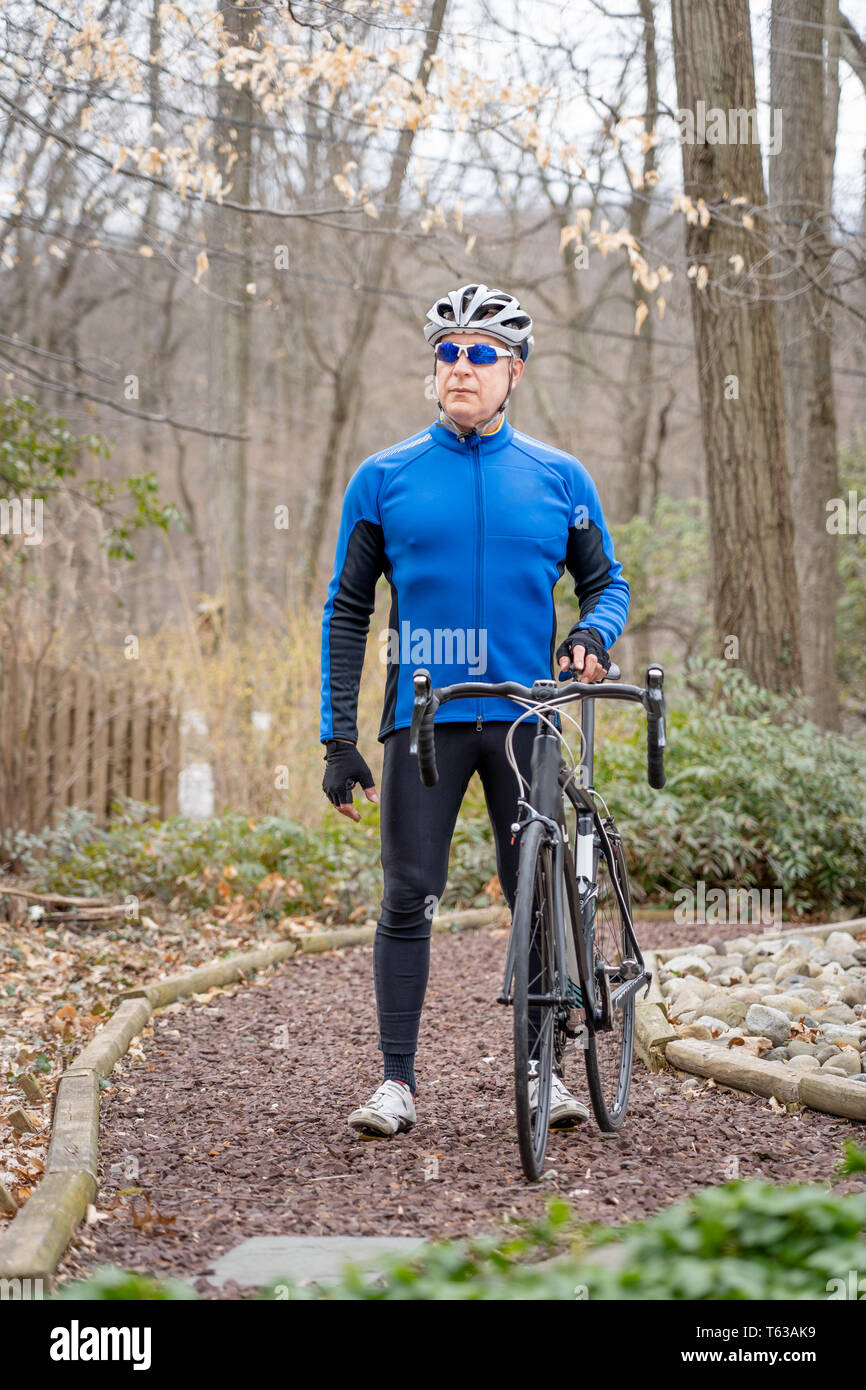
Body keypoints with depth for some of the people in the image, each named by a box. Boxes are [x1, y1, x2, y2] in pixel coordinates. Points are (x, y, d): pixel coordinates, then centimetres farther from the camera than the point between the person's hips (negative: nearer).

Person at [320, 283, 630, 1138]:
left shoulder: (559, 479, 7)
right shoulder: (384, 479, 5)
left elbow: (606, 581, 15)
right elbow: (347, 610, 6)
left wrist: (592, 633, -9)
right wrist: (338, 738, 0)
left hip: (526, 715, 1)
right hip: (423, 716, -1)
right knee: (407, 898, -3)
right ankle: (397, 1080, 5)